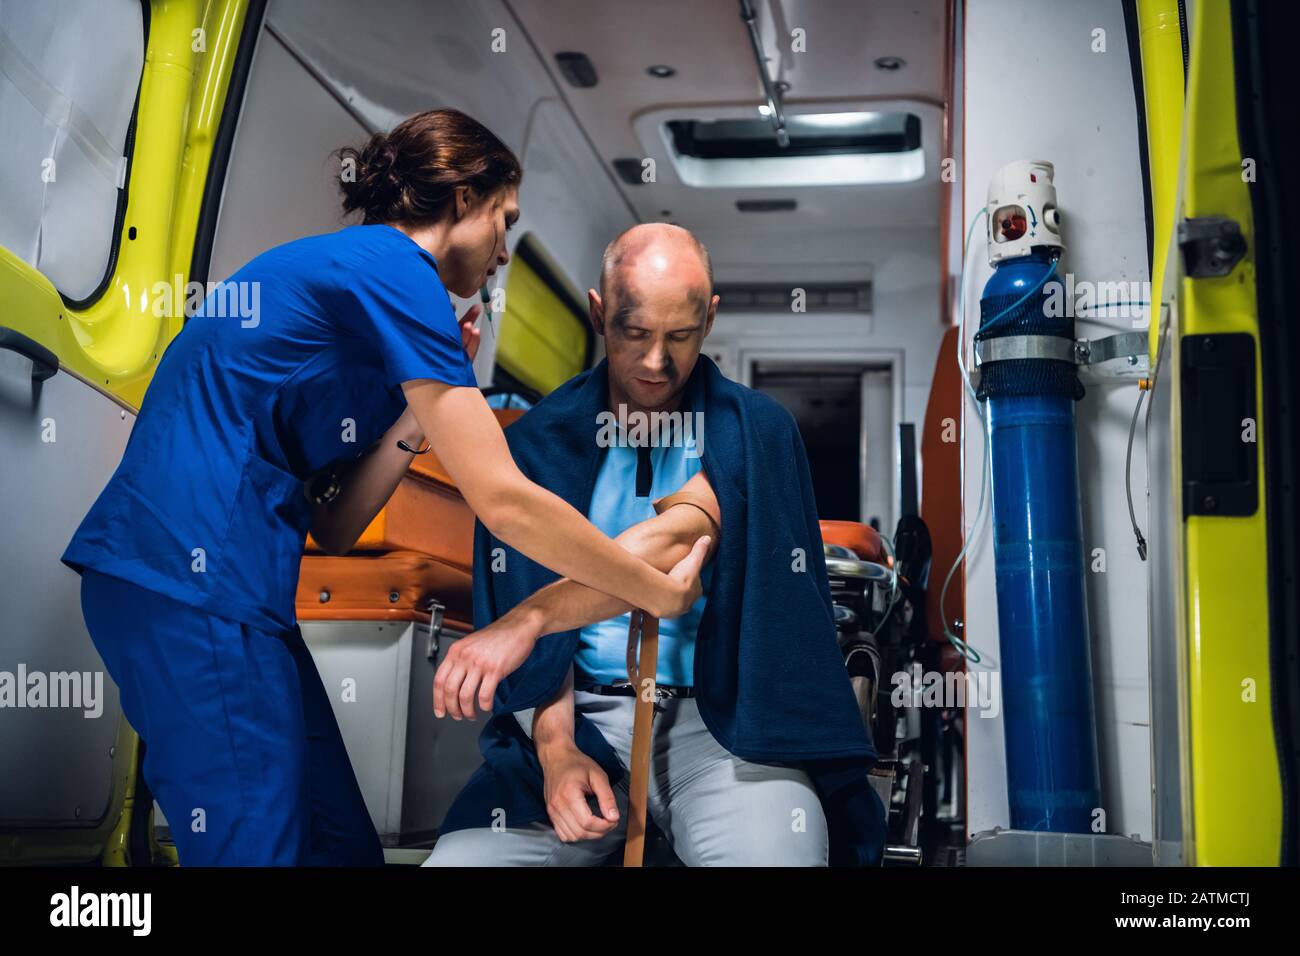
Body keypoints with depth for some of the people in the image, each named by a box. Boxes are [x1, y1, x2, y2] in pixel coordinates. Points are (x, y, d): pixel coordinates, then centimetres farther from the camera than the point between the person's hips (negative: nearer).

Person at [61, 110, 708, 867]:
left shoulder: (336, 278, 21)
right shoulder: (390, 265, -8)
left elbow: (333, 527, 13)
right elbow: (504, 500, -14)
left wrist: (425, 404, 8)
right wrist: (665, 592, -4)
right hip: (191, 580, -9)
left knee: (342, 843, 10)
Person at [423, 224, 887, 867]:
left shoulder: (753, 431, 0)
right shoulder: (539, 441, 6)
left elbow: (674, 543, -18)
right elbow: (524, 591, 4)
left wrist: (532, 616, -32)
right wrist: (556, 750, -10)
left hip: (722, 713, -1)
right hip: (582, 711, 2)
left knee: (775, 852, -30)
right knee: (456, 857, -20)